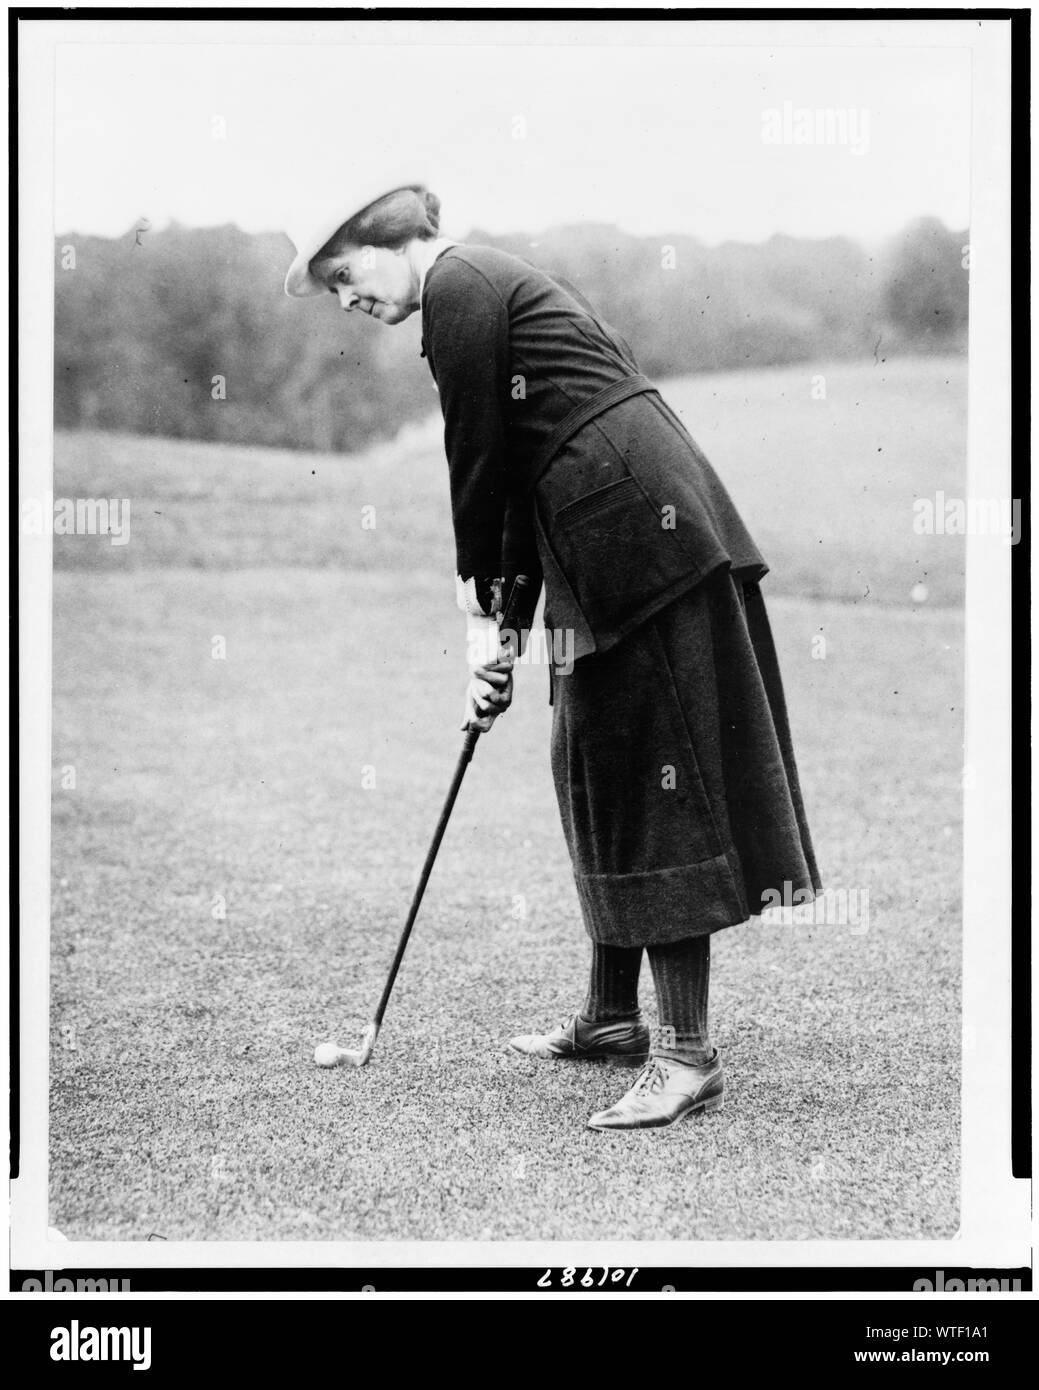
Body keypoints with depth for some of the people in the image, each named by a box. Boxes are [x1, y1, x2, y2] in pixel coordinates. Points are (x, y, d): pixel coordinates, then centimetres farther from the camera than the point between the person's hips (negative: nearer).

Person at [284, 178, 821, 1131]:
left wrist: (481, 616, 1)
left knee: (655, 780, -8)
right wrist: (510, 628, 19)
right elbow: (522, 469, 22)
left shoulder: (457, 285, -6)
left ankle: (687, 1055, -5)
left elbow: (478, 459, -7)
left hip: (641, 535, -10)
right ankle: (612, 1017, 25)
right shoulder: (495, 285, 23)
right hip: (621, 545, 10)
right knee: (603, 772, 15)